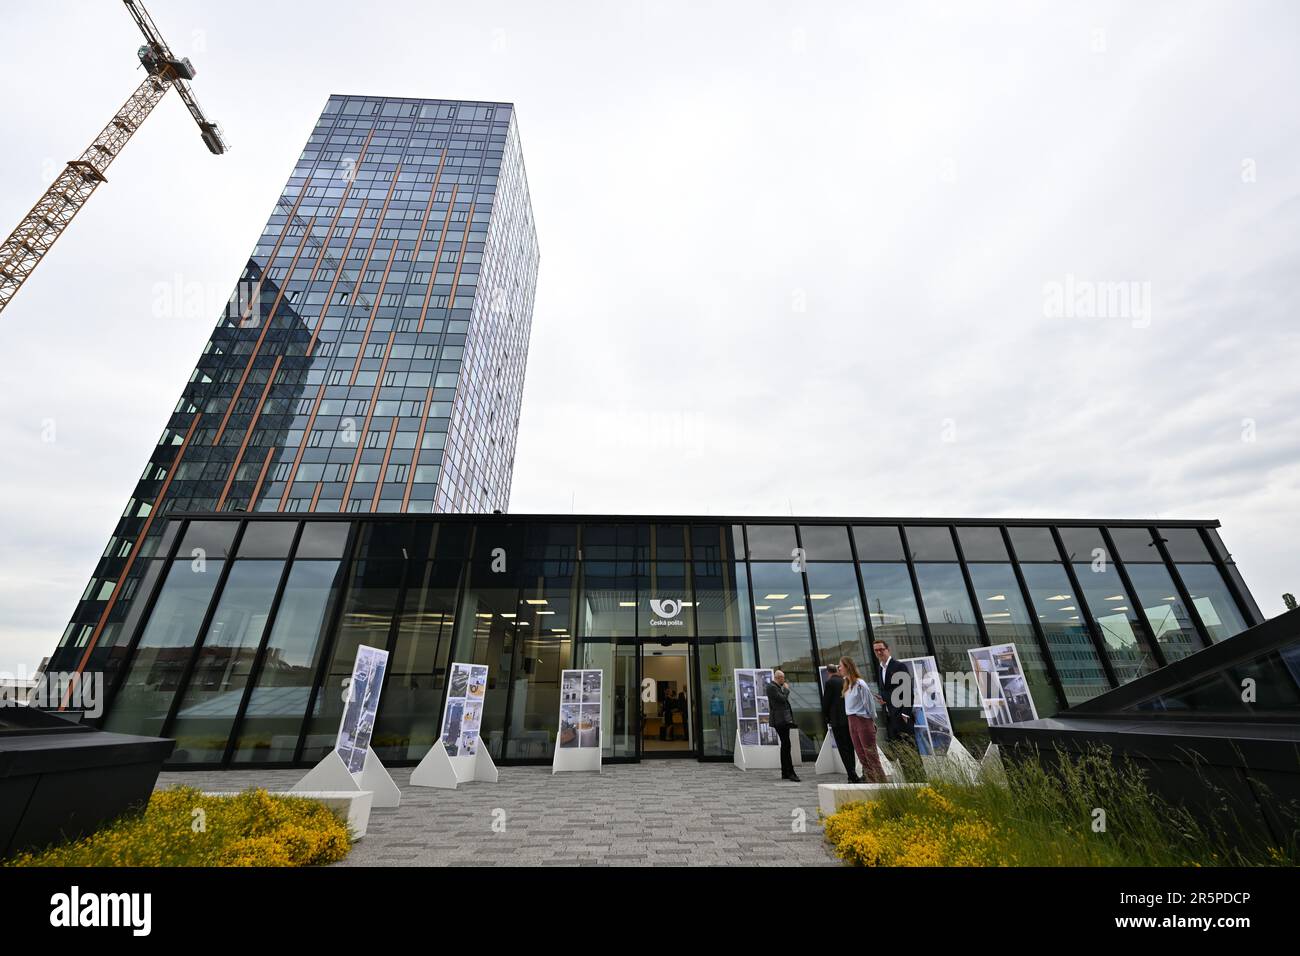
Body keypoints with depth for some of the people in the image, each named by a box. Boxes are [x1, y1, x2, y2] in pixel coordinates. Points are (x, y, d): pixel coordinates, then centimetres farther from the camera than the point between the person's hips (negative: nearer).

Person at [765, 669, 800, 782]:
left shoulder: (778, 687, 19)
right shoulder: (771, 687, -13)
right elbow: (782, 699, -18)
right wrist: (786, 689, -6)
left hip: (784, 719, 11)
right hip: (779, 720, -11)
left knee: (785, 745, 13)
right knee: (786, 745, -11)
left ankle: (785, 773, 20)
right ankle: (790, 772, -7)